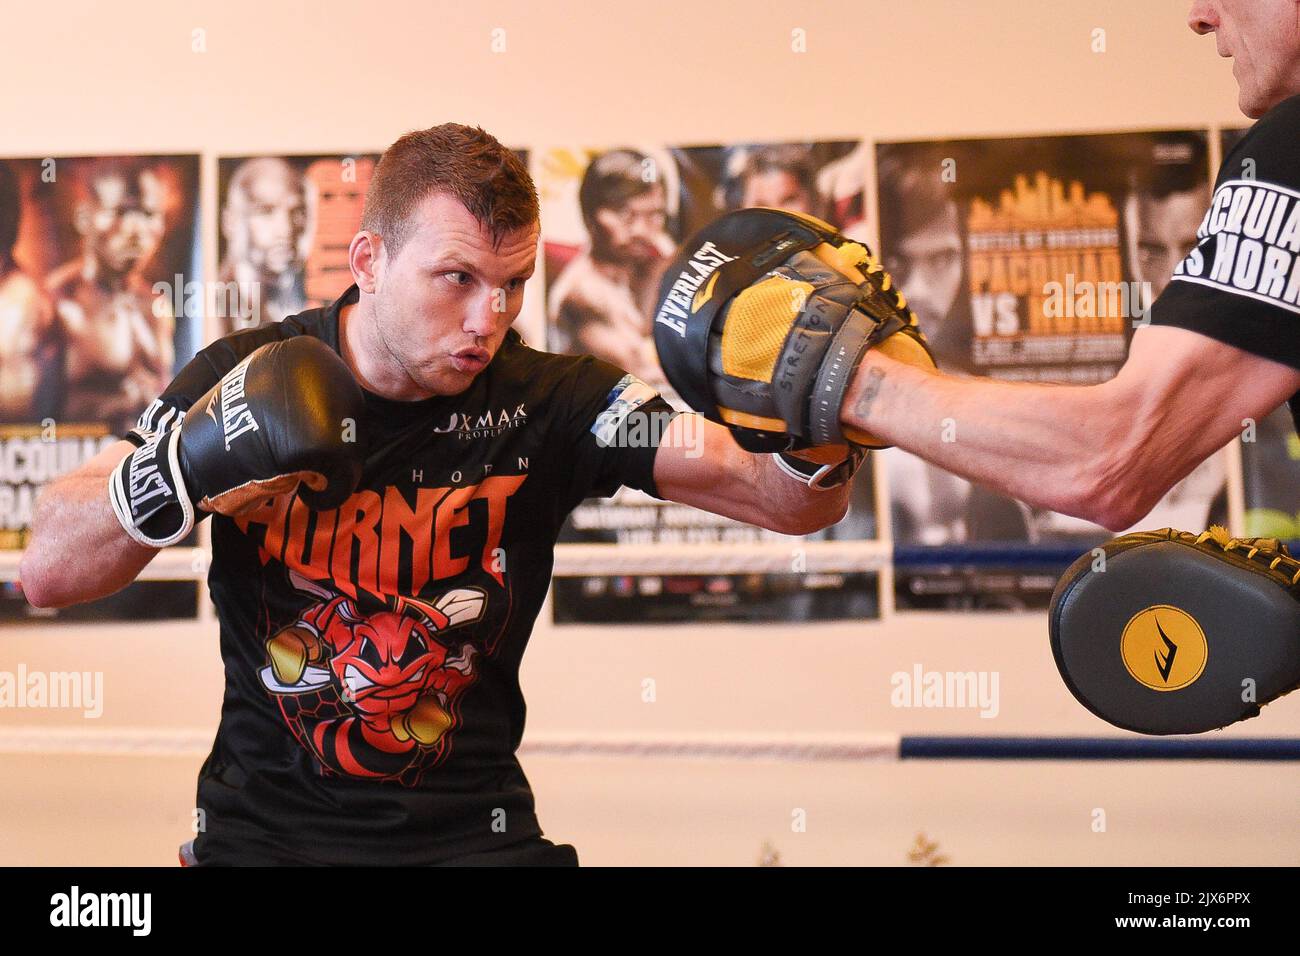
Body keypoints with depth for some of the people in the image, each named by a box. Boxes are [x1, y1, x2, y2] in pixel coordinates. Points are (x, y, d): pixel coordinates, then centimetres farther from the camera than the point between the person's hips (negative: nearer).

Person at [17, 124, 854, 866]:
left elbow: (794, 504, -14)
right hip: (264, 830, 1)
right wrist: (196, 460, -27)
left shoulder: (548, 400, -9)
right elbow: (48, 571, -11)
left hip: (471, 832, 0)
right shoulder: (243, 378, -8)